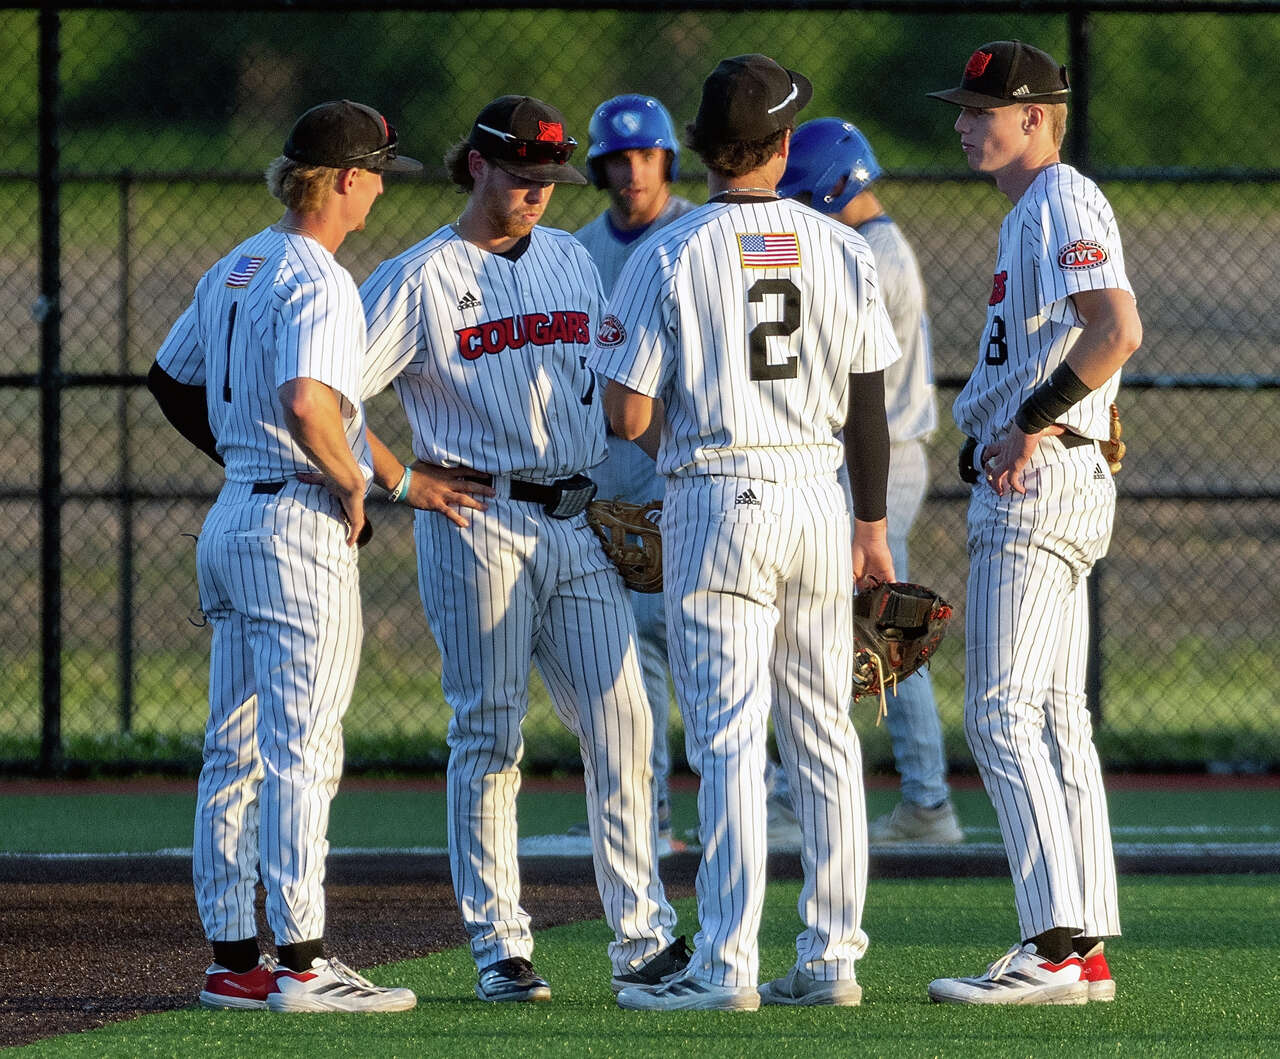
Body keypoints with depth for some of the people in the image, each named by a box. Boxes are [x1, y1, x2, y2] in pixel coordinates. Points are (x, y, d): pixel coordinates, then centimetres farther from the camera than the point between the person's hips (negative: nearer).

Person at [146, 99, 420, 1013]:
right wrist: (352, 484, -14)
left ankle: (234, 961, 12)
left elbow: (171, 382, 22)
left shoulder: (235, 270, 13)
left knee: (235, 753, 9)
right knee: (300, 750, -8)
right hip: (302, 527, -9)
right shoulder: (319, 282, -15)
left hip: (231, 521, 9)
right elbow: (307, 401, -30)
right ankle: (302, 963, -8)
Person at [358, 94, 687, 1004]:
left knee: (622, 723, -3)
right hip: (478, 527, -5)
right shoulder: (419, 278, -2)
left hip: (579, 526, 5)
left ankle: (644, 940, -2)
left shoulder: (572, 261, 15)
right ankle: (500, 947, 4)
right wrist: (405, 480, -10)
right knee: (488, 736, -1)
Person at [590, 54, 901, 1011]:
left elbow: (629, 416, -9)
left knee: (729, 737, -5)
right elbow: (869, 405, 5)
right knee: (826, 738, 10)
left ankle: (728, 964, -10)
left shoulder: (670, 256, -7)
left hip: (717, 502, -4)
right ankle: (833, 958, 11)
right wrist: (872, 528, 13)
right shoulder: (841, 250, 3)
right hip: (817, 495, 4)